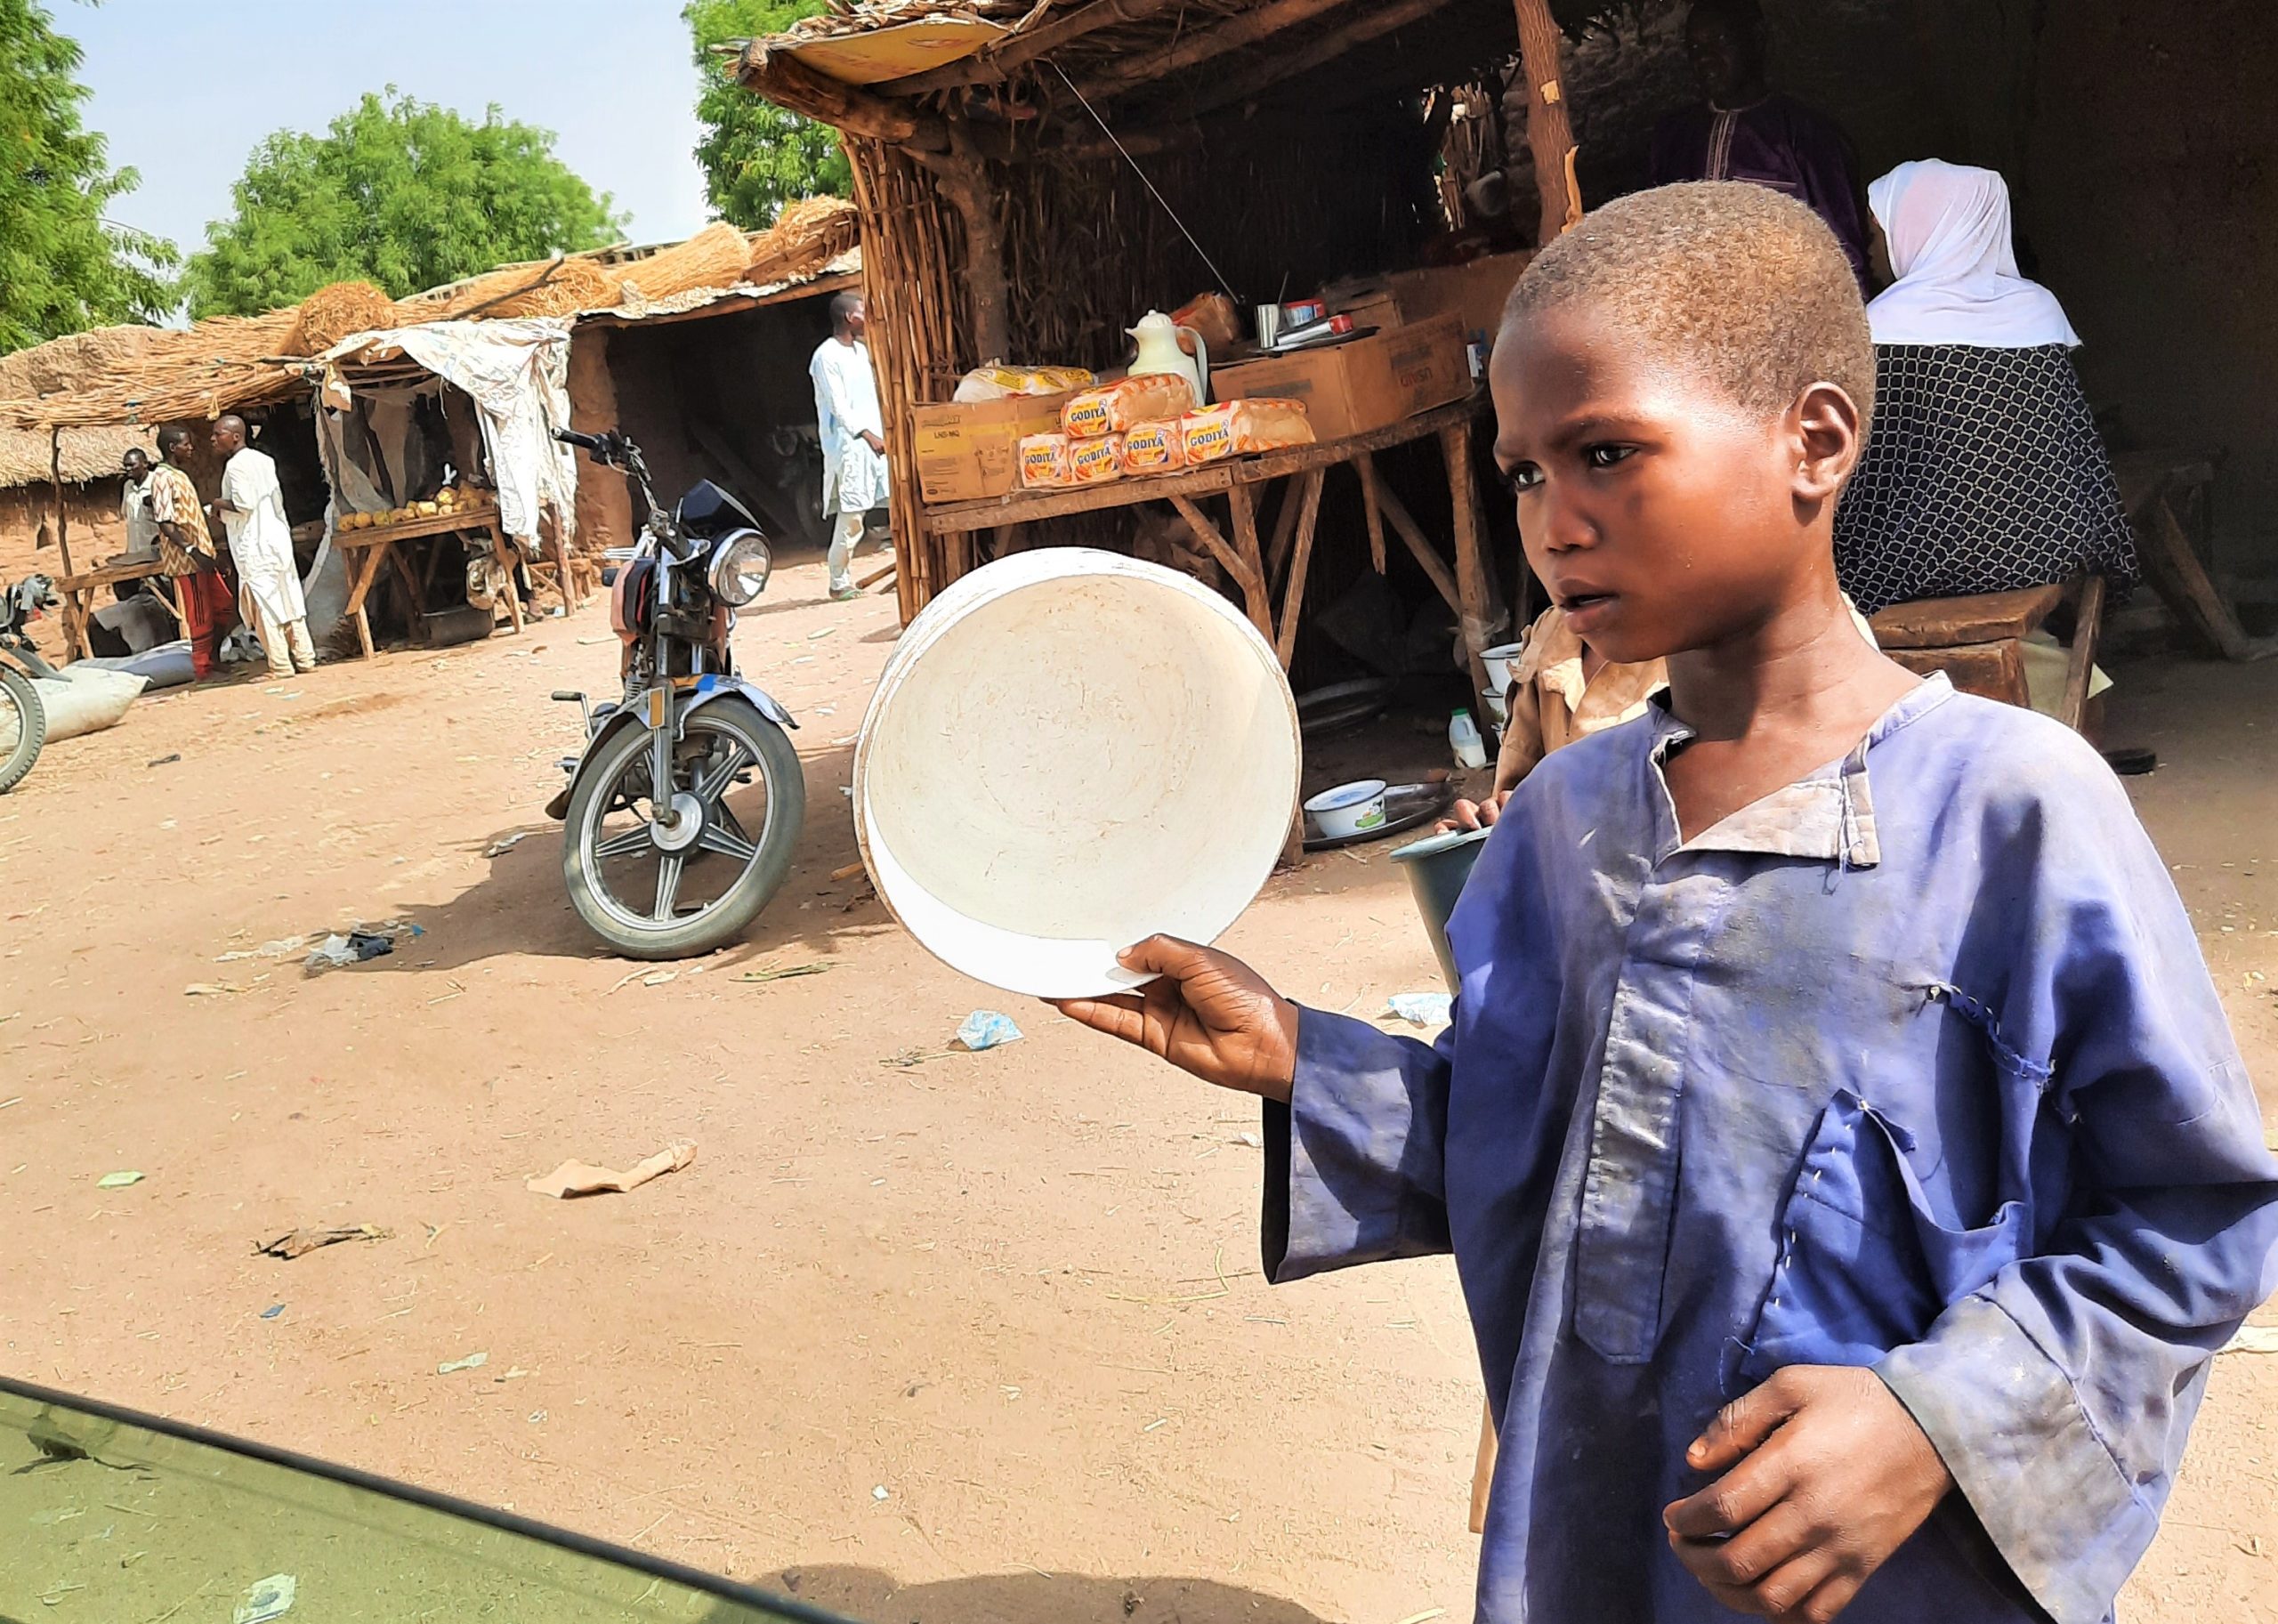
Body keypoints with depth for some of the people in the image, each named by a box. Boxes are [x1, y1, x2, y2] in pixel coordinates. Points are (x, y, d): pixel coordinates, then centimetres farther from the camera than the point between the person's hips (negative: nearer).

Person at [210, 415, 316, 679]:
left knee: (265, 606, -4)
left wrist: (220, 505, -3)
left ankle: (281, 667, -3)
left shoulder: (236, 465, -12)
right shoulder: (263, 460, 14)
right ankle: (305, 658, 12)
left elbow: (243, 504, -20)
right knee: (289, 600, 10)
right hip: (278, 536, 9)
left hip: (256, 545, -9)